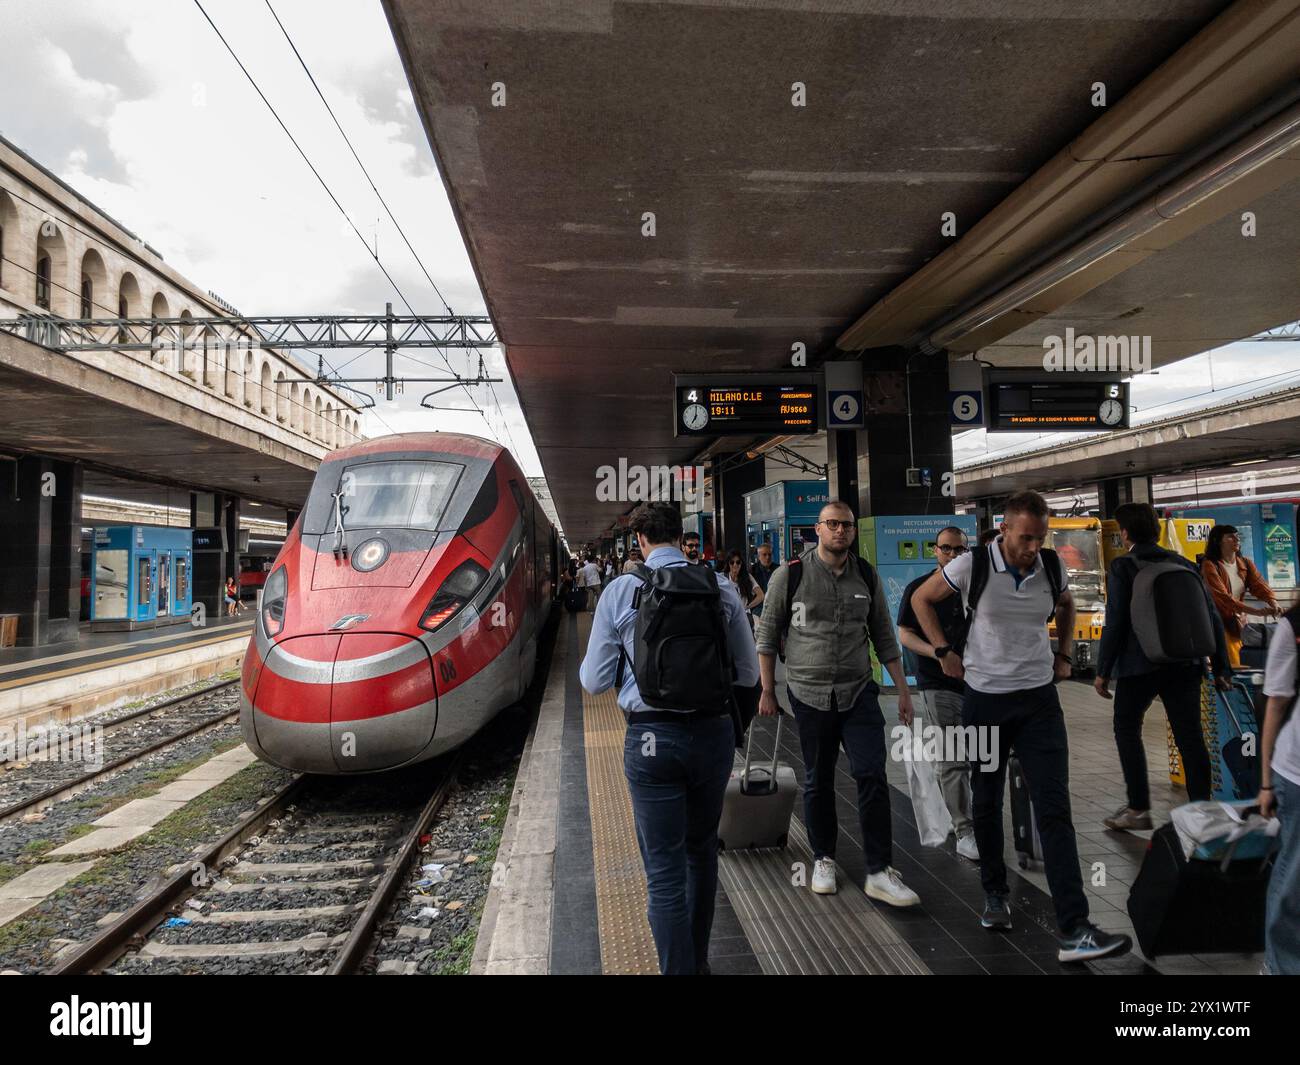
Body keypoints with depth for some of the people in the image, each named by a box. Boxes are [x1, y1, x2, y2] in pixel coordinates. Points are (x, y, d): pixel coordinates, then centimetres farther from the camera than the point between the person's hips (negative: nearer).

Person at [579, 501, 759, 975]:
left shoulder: (621, 591, -7)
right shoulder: (722, 588, -3)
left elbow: (594, 679, -2)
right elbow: (748, 672, 3)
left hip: (651, 737, -3)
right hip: (713, 732, 4)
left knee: (664, 871, 7)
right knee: (702, 850, 24)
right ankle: (697, 960, 42)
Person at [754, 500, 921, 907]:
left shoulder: (867, 576, 6)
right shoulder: (790, 575, -4)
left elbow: (884, 637, 11)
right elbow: (767, 635, 0)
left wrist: (902, 689, 7)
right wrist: (767, 692, -1)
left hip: (858, 693, 2)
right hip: (809, 695, -2)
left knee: (872, 775, -7)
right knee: (818, 783, 10)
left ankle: (880, 872, 3)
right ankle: (823, 859, 28)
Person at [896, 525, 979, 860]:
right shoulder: (919, 588, -2)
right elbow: (904, 634, -4)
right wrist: (939, 654, -19)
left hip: (975, 681, 5)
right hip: (938, 684, -5)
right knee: (953, 760, -6)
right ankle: (965, 832, -2)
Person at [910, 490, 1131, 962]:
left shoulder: (1052, 569, -2)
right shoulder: (971, 567, -12)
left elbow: (1067, 606, 22)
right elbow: (921, 599, 3)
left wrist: (1063, 655, 13)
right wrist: (944, 651, -2)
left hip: (1039, 699, 2)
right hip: (984, 698, -1)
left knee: (1054, 809, -4)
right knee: (986, 804, 12)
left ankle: (1075, 930, -3)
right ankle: (995, 895, 33)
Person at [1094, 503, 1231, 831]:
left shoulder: (1122, 568, -7)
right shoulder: (1184, 564, 9)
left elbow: (1115, 622, -12)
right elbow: (1212, 617, 8)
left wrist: (1103, 671, -5)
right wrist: (1221, 669, 13)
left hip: (1140, 665, -4)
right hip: (1185, 665, 5)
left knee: (1127, 729, 10)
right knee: (1189, 736, 7)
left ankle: (1138, 809, 10)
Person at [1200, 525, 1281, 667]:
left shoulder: (1246, 564, 8)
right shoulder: (1209, 565, -13)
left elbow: (1259, 585, -6)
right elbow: (1222, 597, -22)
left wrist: (1273, 603, -27)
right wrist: (1255, 611, -30)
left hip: (1239, 622, 6)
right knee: (1231, 667, -8)